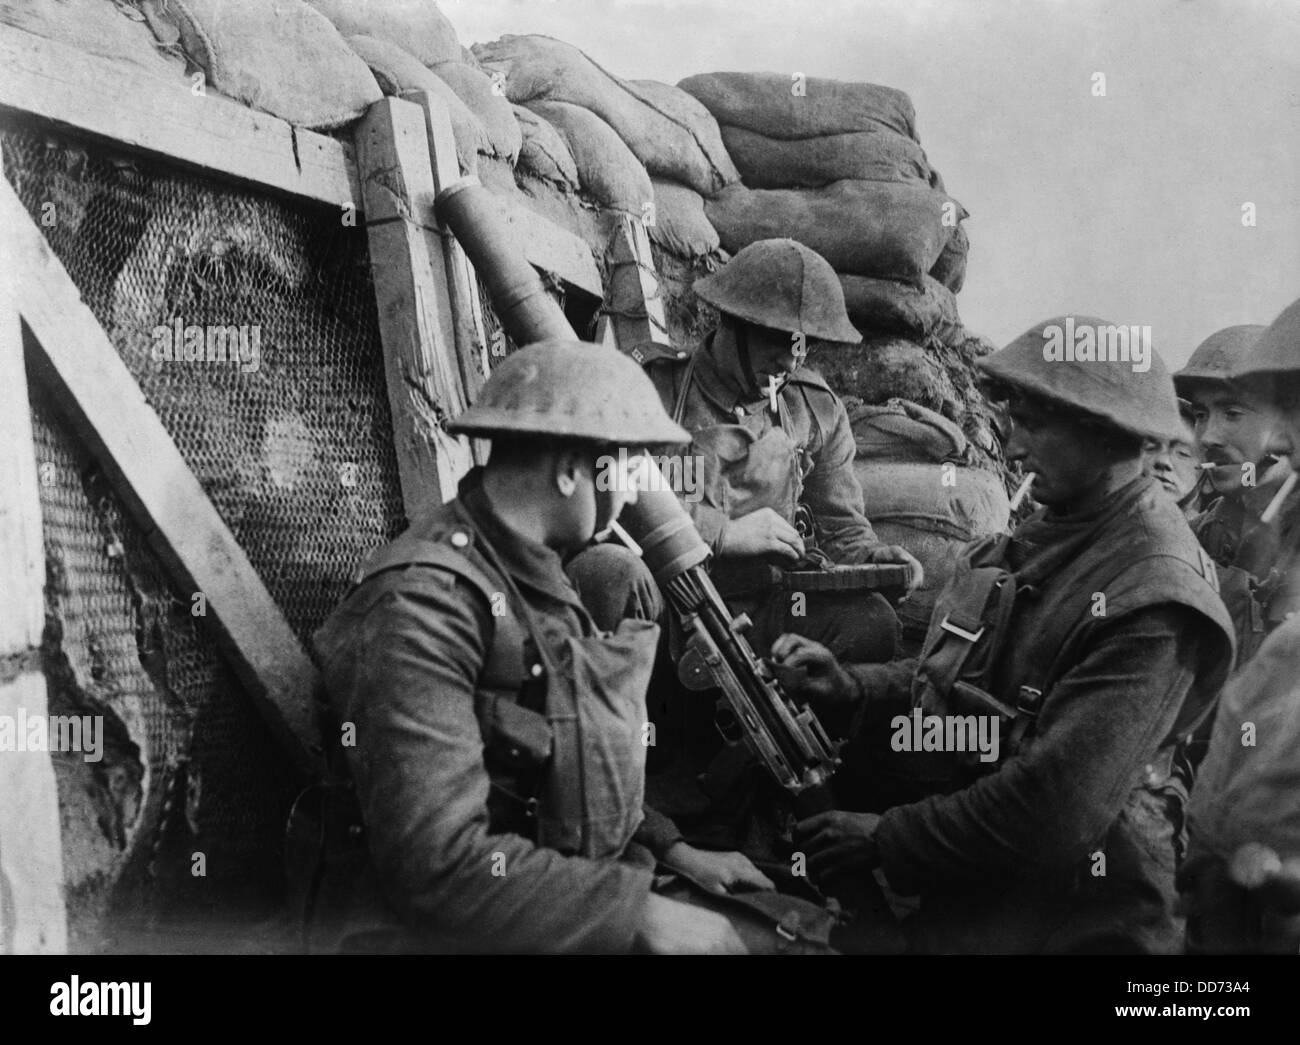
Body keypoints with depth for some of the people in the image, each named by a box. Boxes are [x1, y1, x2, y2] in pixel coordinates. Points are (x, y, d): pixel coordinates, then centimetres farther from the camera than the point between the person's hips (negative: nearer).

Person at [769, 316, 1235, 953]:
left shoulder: (1154, 602, -22)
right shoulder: (1045, 532, 4)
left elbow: (1057, 808, -25)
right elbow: (963, 680, 11)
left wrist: (887, 839, -17)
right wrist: (850, 688, -6)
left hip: (1065, 920, -7)